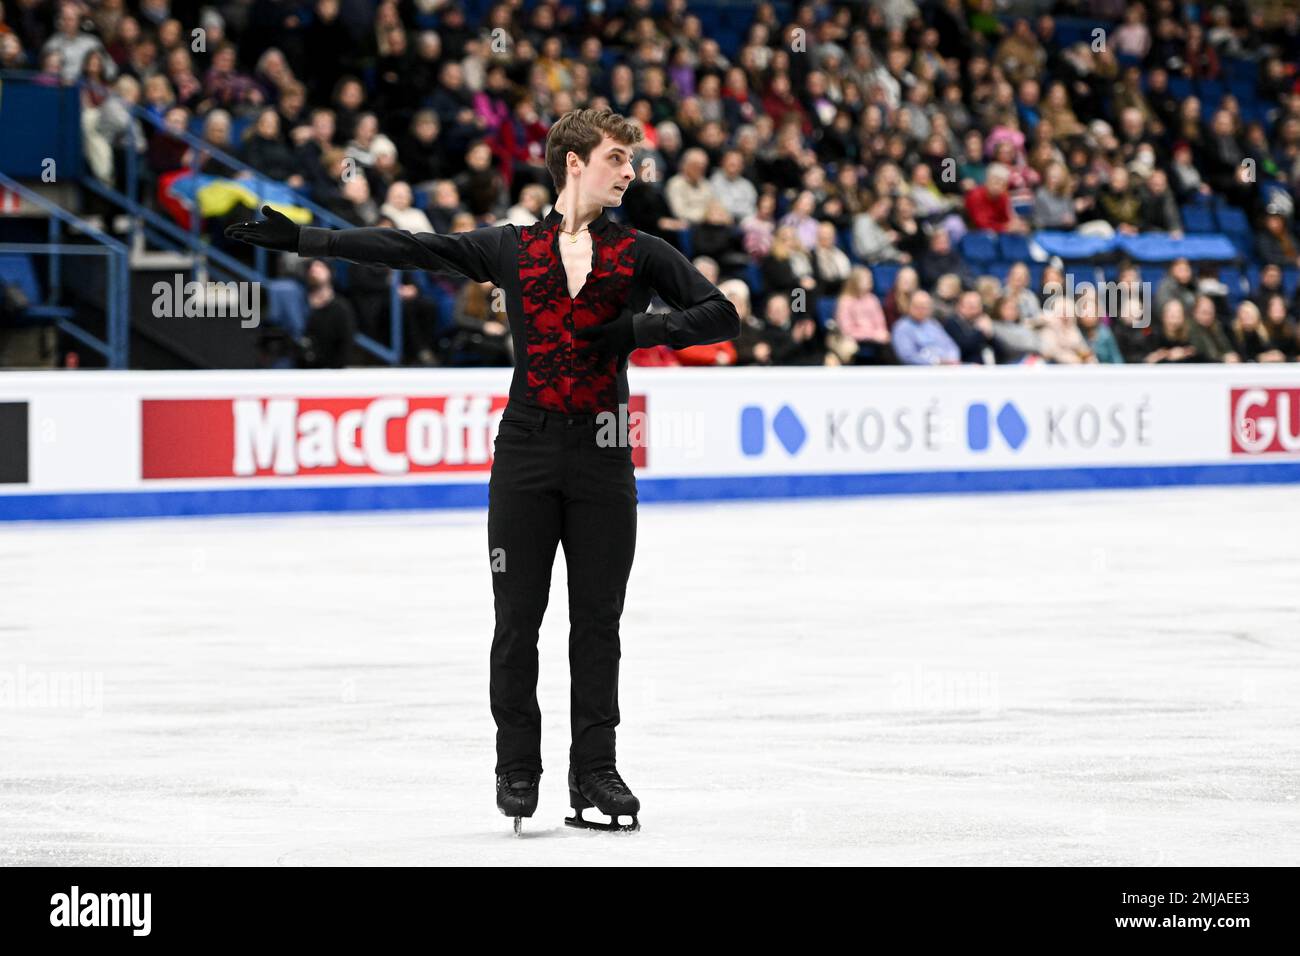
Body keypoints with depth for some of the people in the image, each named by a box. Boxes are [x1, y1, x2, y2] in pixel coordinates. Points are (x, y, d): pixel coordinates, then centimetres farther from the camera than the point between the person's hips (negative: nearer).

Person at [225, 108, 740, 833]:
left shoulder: (641, 254, 7)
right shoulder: (512, 248, 7)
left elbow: (723, 316, 4)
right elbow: (407, 249, 6)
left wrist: (645, 327, -11)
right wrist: (303, 240, 2)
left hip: (602, 455, 0)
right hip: (526, 452, 0)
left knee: (598, 618, 3)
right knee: (517, 616, 1)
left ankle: (595, 772, 11)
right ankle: (518, 768, 11)